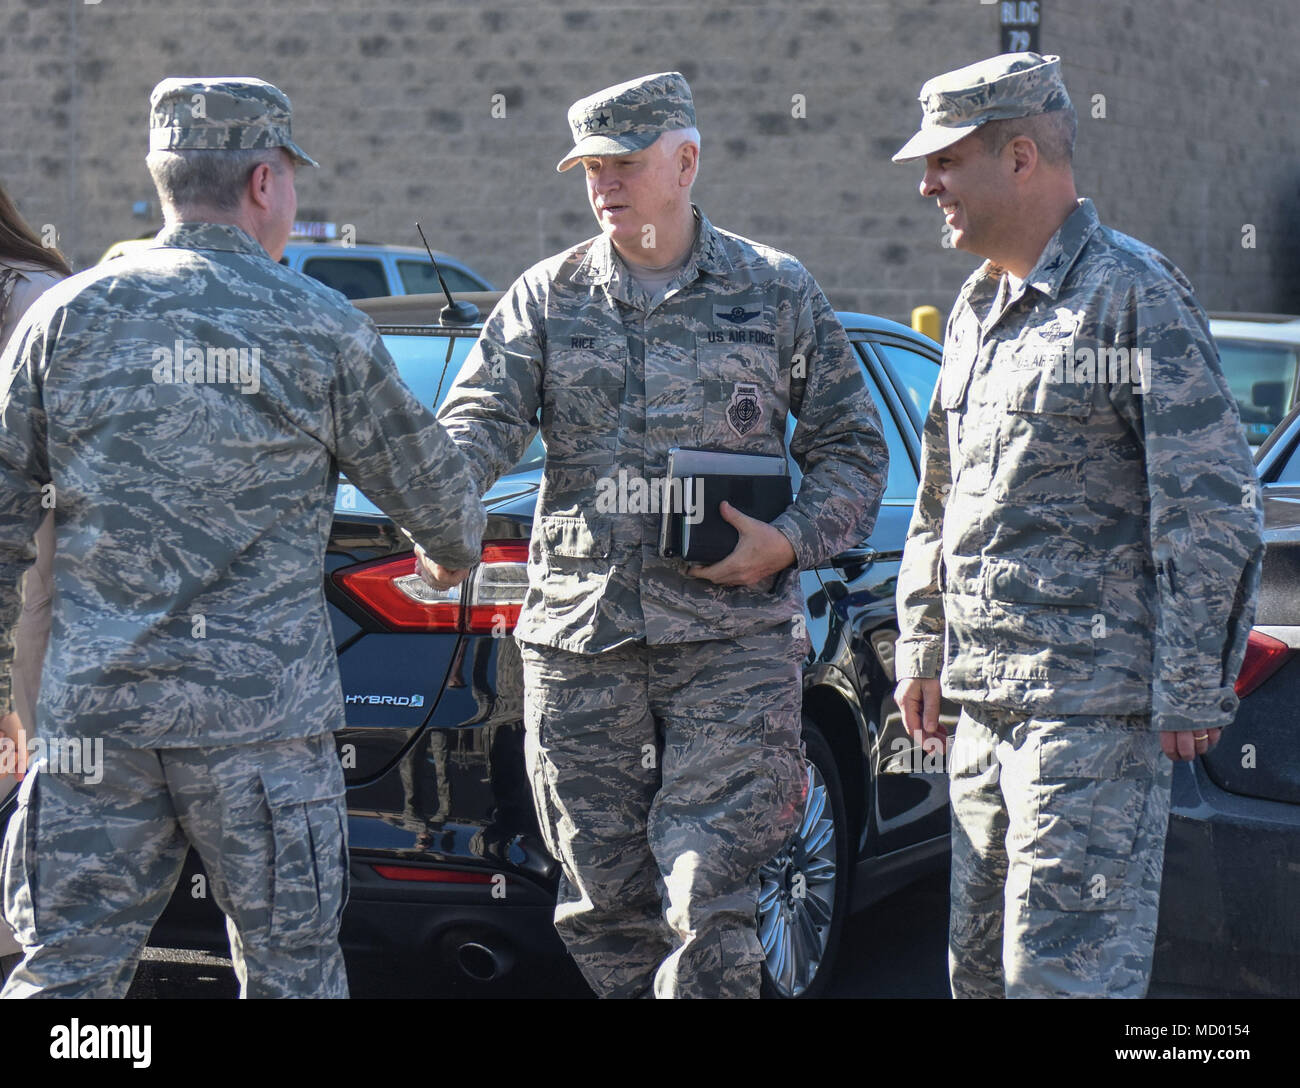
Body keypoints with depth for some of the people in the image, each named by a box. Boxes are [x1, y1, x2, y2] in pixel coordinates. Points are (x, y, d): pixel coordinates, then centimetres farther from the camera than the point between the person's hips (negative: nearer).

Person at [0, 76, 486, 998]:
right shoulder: (321, 330, -1)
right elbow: (428, 485, 9)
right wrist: (466, 541, 32)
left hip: (95, 706, 2)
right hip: (263, 714, -2)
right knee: (291, 970, 9)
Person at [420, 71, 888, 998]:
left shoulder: (779, 293, 6)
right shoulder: (547, 297, 9)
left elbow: (852, 447, 10)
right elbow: (481, 416, -4)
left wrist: (790, 541, -9)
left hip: (731, 641, -2)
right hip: (578, 635, 3)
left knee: (709, 903, -9)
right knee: (604, 903, 9)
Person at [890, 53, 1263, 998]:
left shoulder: (1135, 294, -10)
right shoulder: (977, 308, 17)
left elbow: (1211, 511, -13)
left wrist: (1193, 695, -14)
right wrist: (922, 649, 22)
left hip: (1095, 705, -9)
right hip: (984, 698, 9)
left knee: (1064, 969, -10)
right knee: (981, 964, 13)